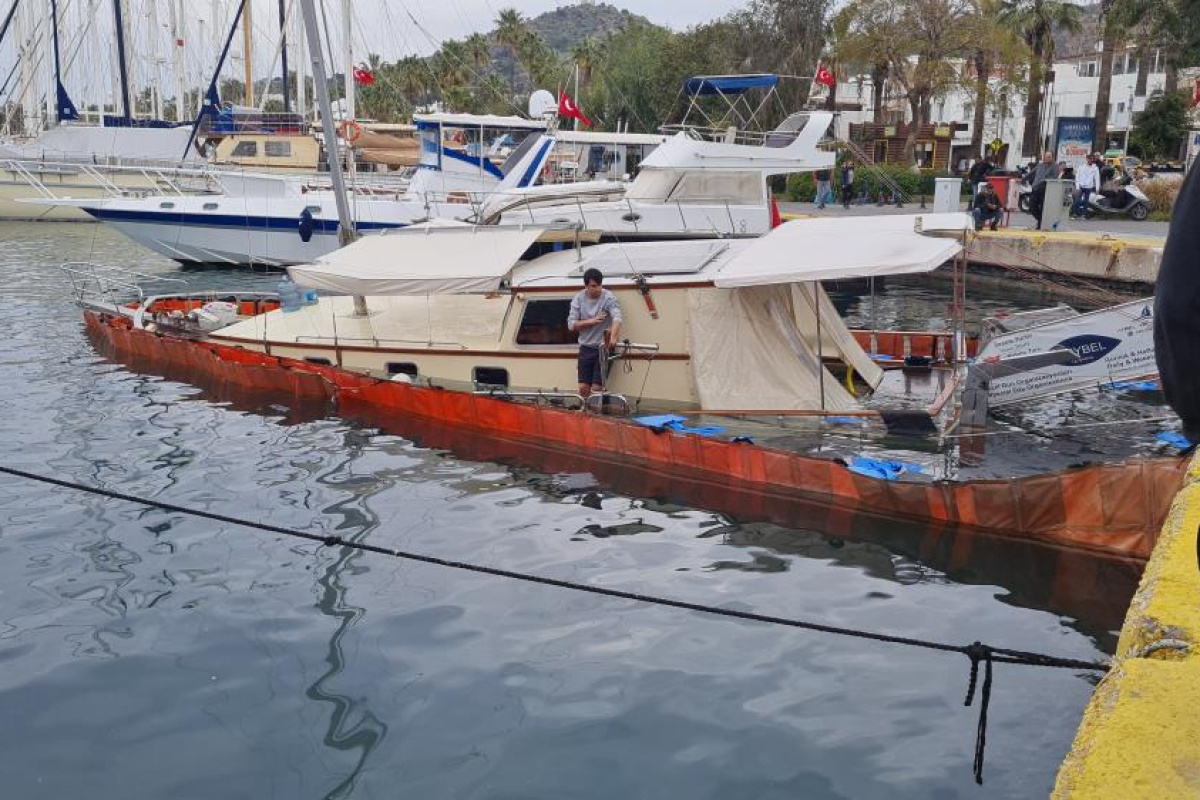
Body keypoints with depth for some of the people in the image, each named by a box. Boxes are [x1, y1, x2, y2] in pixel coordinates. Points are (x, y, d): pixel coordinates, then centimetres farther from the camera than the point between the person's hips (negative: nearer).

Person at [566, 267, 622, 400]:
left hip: (603, 348, -3)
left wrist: (612, 337, -44)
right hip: (586, 348, 4)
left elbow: (617, 318, -26)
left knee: (597, 388, -8)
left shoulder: (609, 297, -11)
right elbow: (571, 324, -2)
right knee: (583, 388, 2)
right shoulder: (578, 299, 1)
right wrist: (592, 321, -15)